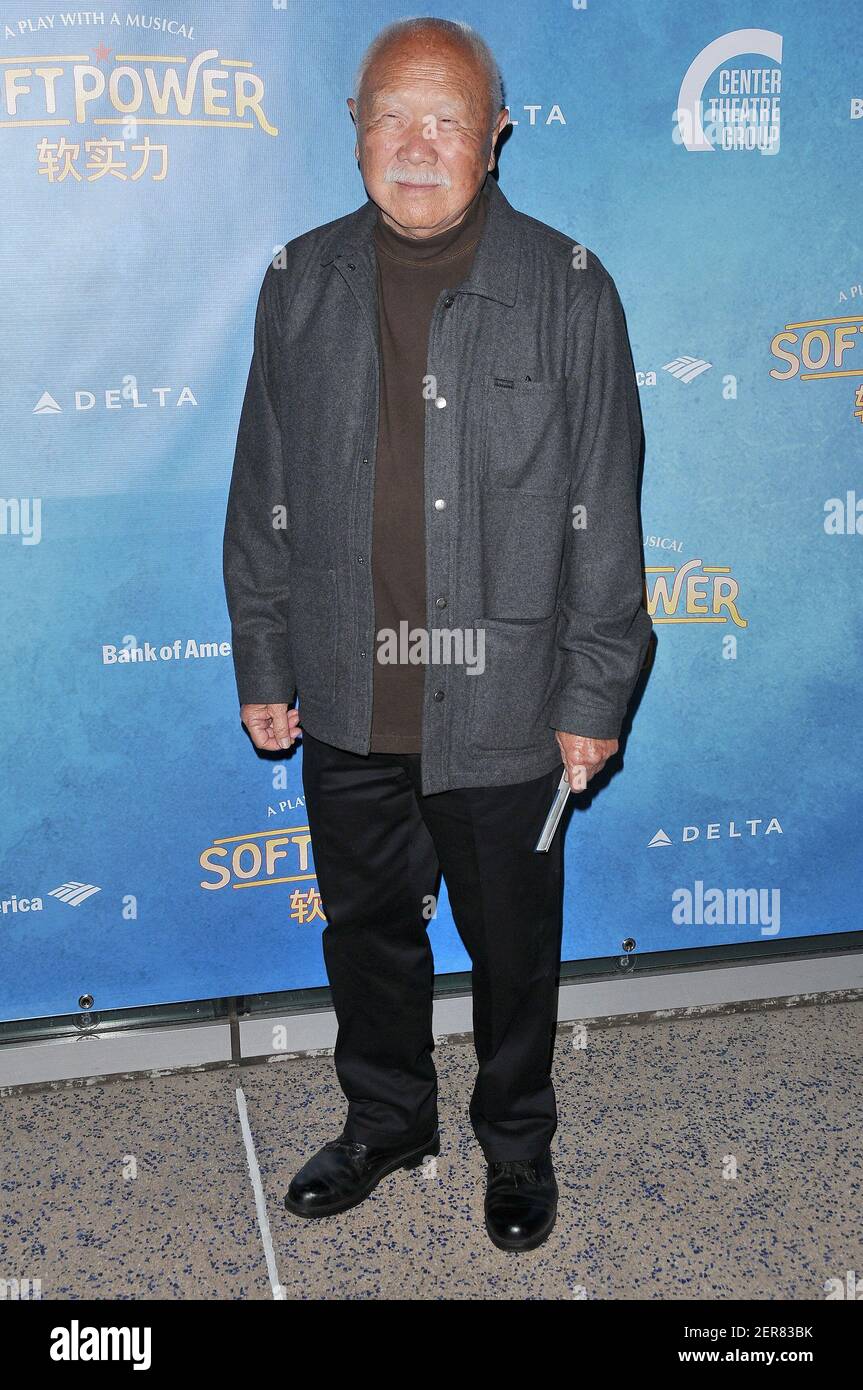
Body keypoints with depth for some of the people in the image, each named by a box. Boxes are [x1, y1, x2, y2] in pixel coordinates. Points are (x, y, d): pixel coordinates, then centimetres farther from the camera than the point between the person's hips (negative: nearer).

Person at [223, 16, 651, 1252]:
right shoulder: (302, 284, 3)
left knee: (513, 942, 13)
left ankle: (517, 1138, 40)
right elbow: (263, 496, 7)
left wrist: (595, 696, -7)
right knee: (366, 925, 19)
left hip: (502, 709, -3)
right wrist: (262, 665, 6)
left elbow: (604, 513, -5)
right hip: (346, 703, 3)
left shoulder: (569, 291, -6)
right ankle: (388, 1117, 45)